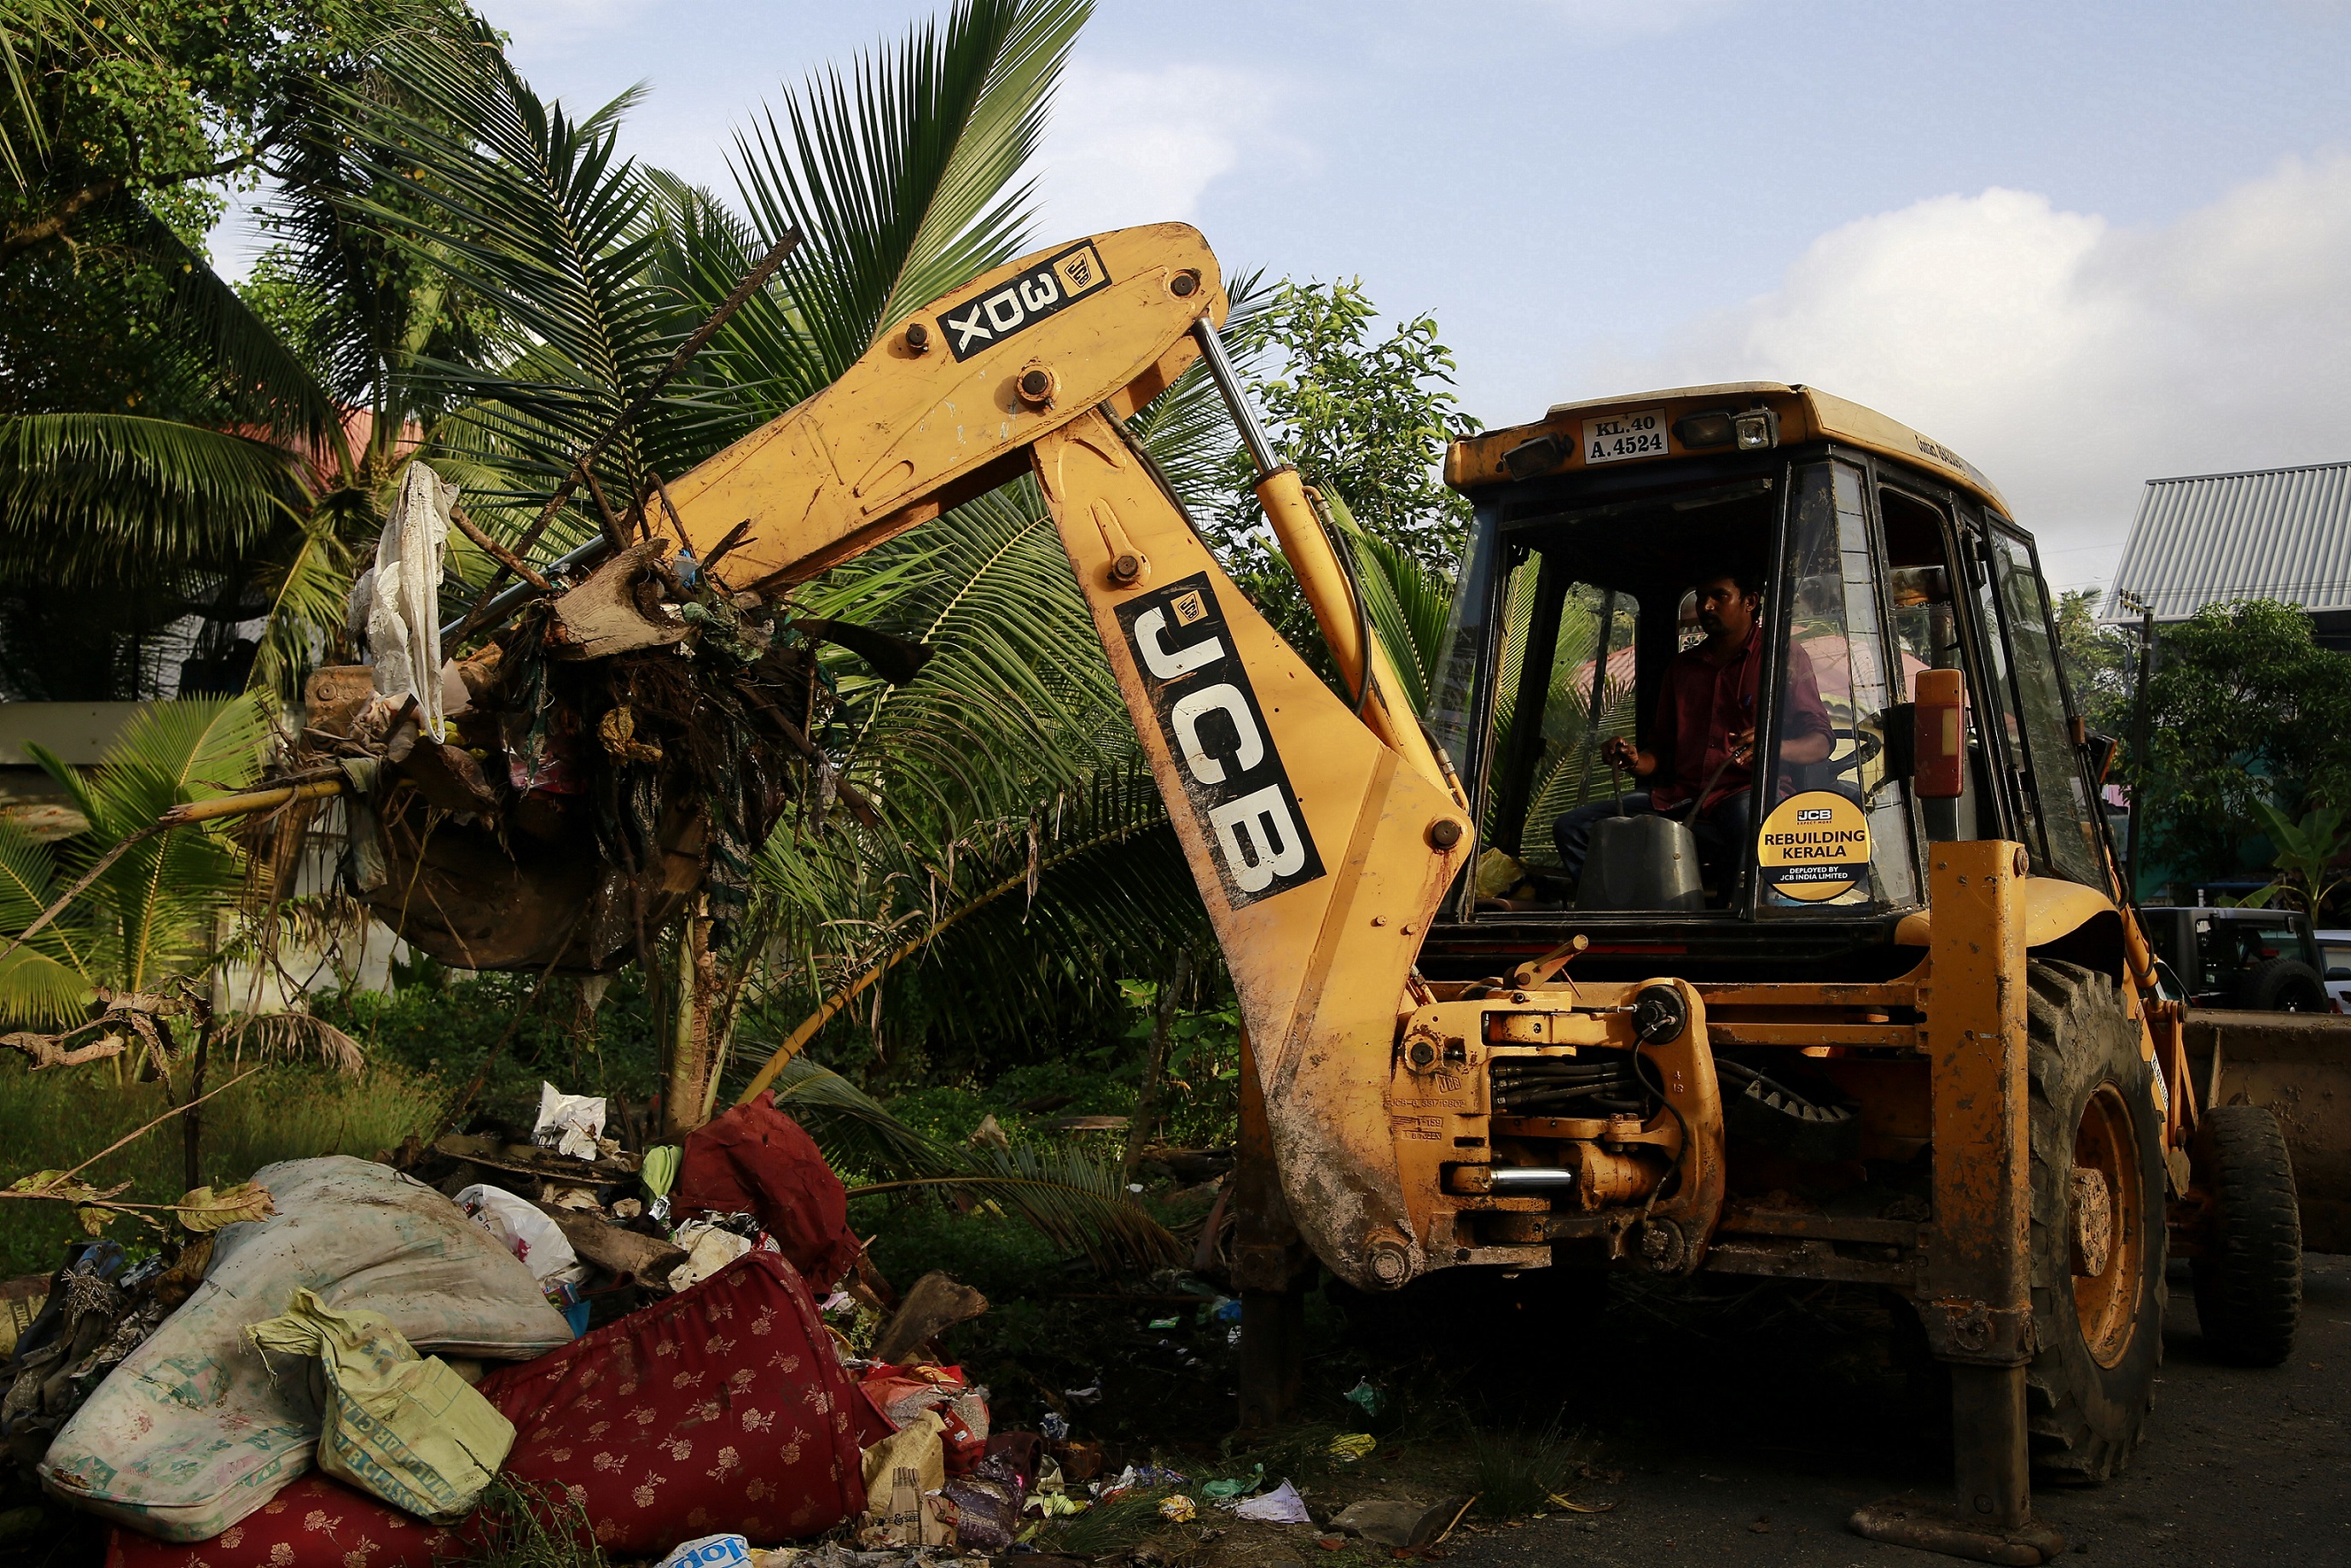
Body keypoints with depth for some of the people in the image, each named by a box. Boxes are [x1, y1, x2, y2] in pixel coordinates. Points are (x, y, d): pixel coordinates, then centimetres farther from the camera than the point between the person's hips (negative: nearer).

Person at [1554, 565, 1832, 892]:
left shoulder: (1784, 657, 9)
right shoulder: (1682, 666, 25)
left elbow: (1821, 741, -1)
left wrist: (1775, 747, -24)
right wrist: (1634, 761, -2)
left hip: (1749, 793, -5)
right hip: (1679, 798, 5)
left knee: (1748, 817, -44)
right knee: (1572, 827, -13)